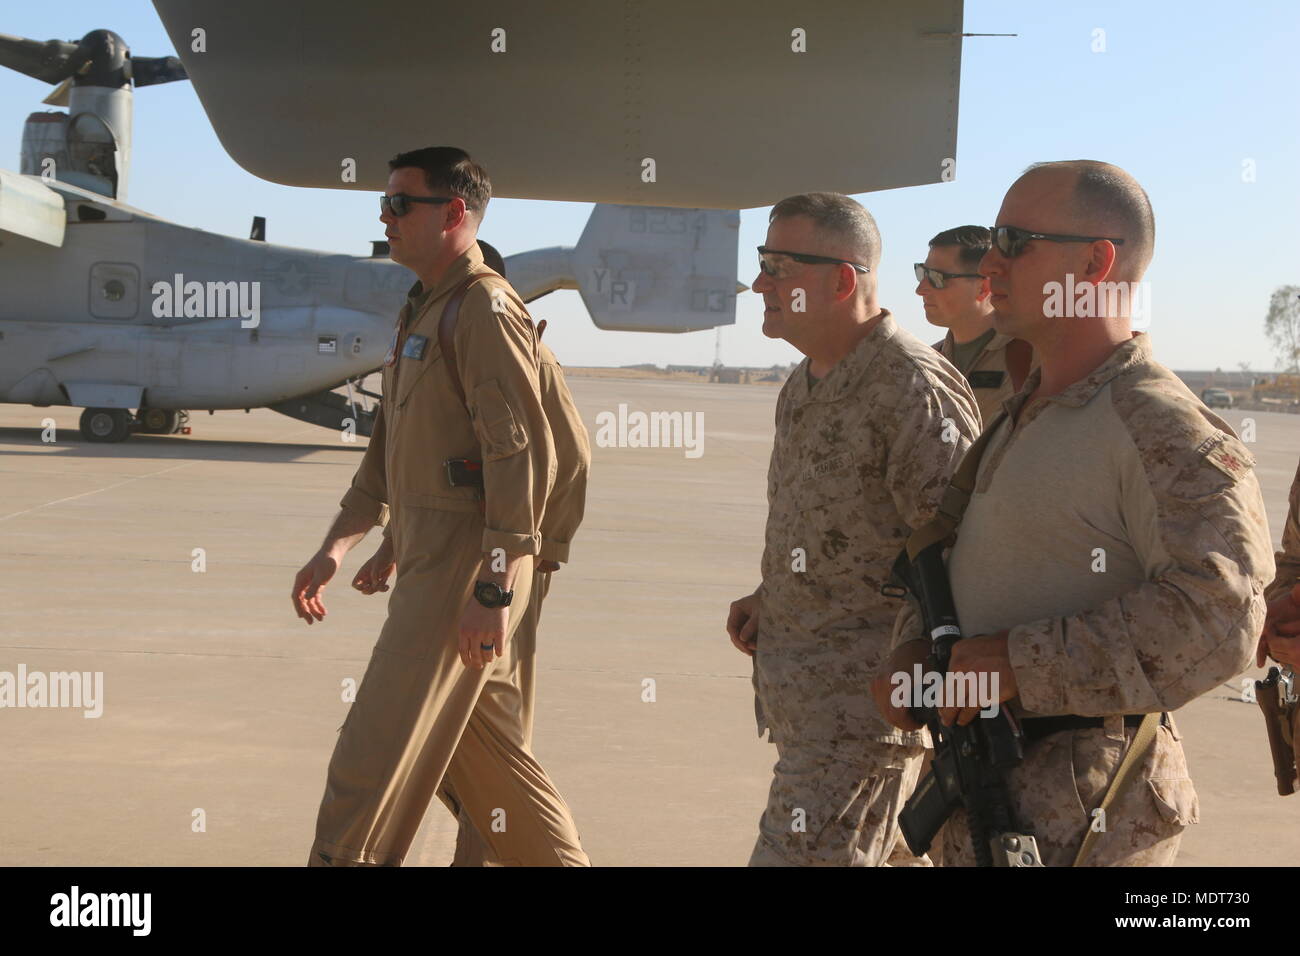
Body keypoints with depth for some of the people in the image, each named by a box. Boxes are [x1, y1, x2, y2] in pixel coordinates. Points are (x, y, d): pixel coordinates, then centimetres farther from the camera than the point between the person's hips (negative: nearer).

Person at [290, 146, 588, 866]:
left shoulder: (485, 307, -12)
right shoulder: (421, 312, 19)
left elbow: (523, 454, -20)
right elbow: (388, 452, 25)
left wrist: (493, 589, -23)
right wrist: (335, 548, 20)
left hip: (467, 566, -10)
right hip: (428, 563, 10)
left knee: (374, 760, -7)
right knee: (490, 758, 15)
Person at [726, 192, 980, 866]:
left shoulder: (913, 387, -18)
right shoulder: (803, 386, 13)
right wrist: (767, 600, 11)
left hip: (864, 694, -9)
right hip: (795, 690, 10)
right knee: (860, 849, 19)